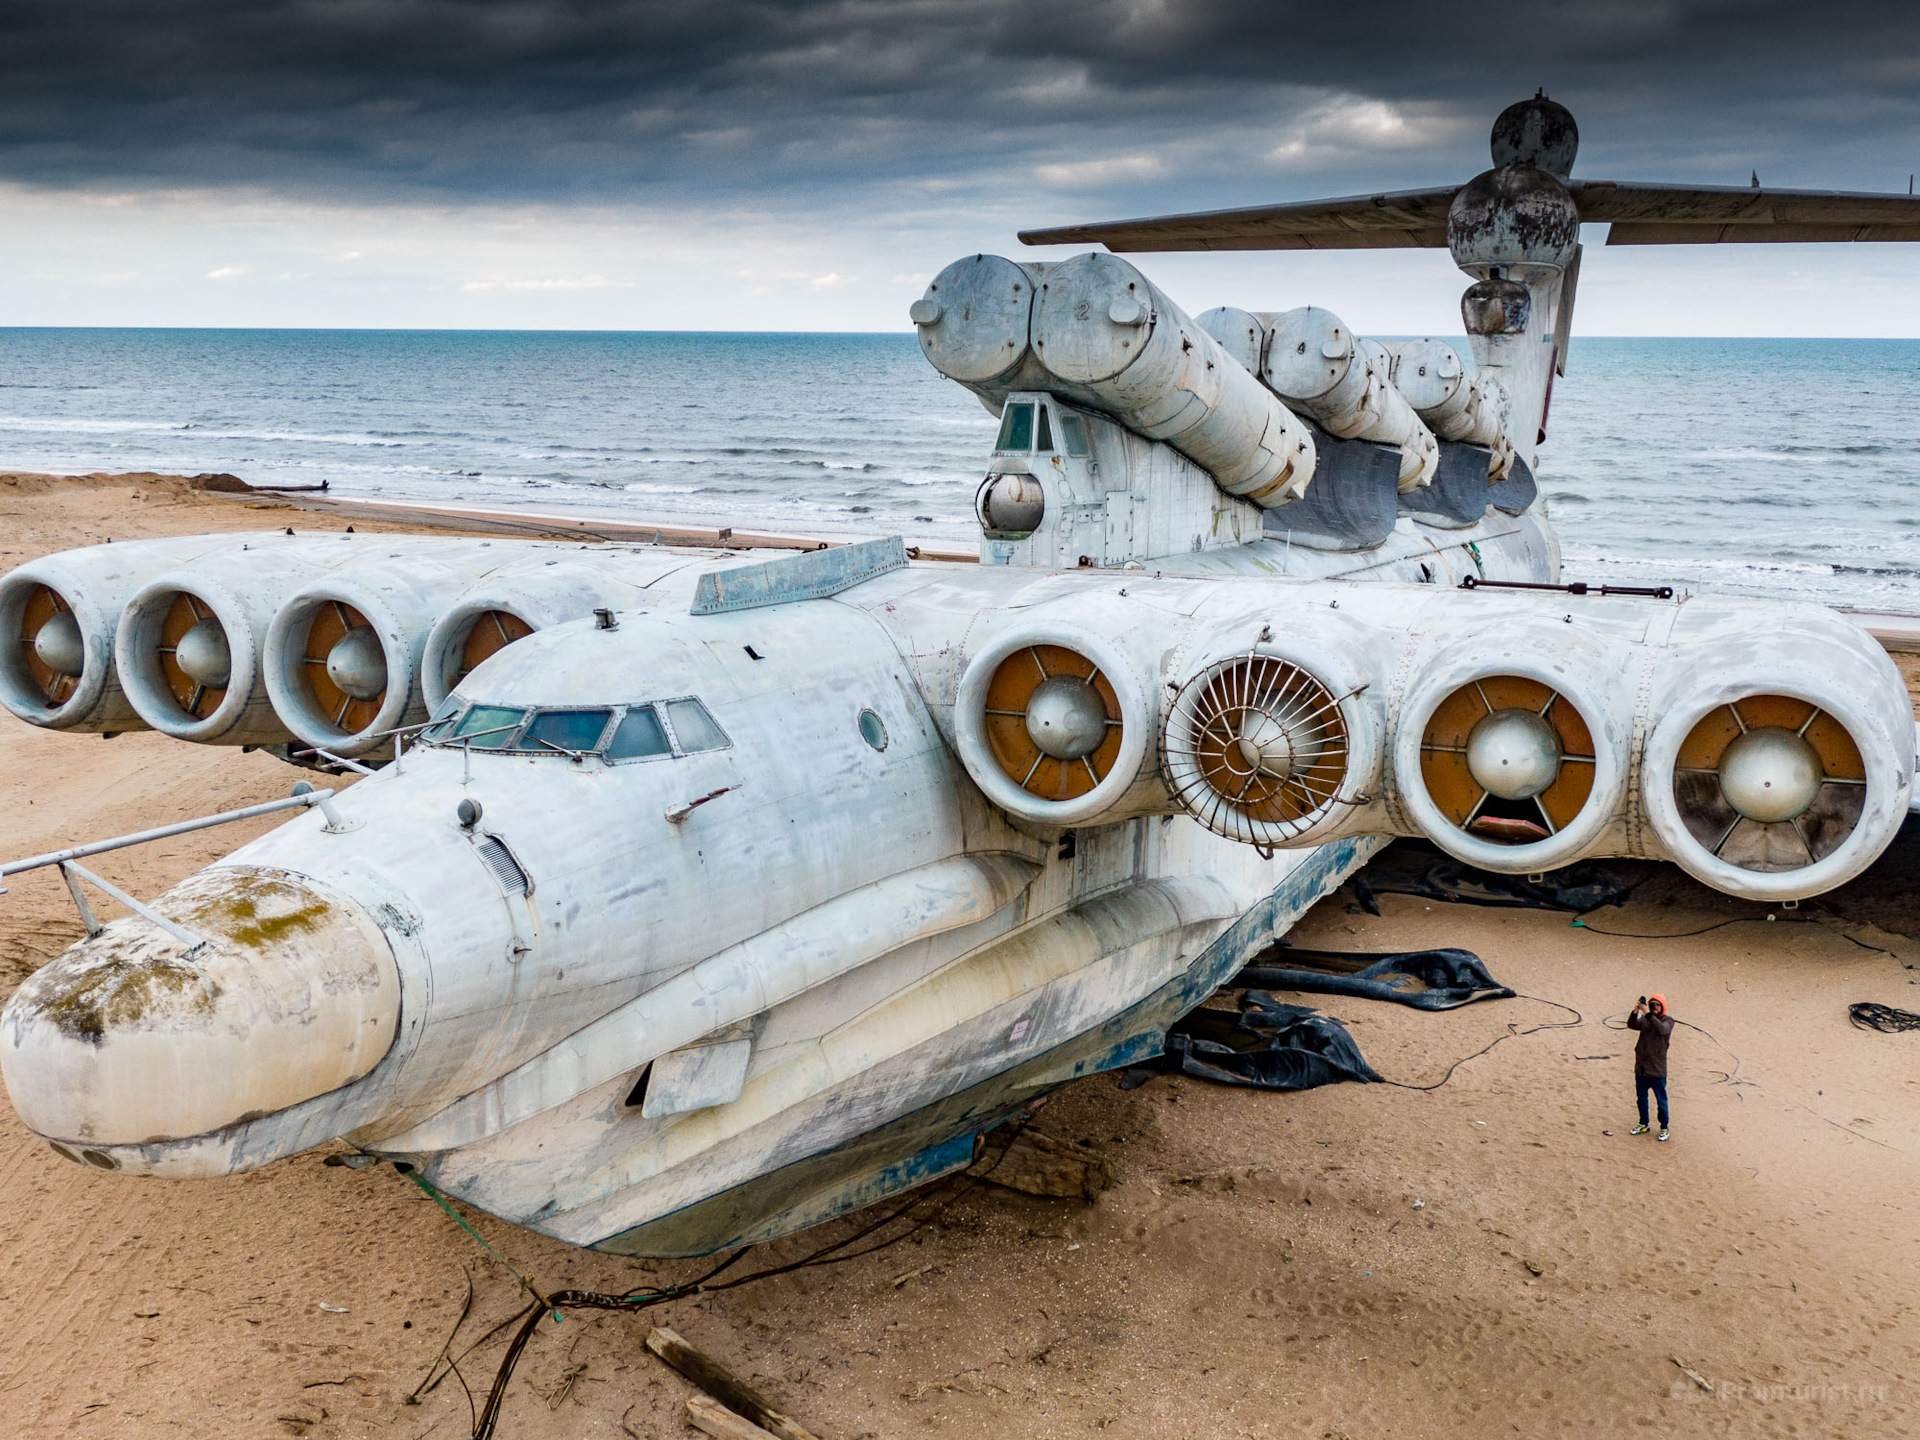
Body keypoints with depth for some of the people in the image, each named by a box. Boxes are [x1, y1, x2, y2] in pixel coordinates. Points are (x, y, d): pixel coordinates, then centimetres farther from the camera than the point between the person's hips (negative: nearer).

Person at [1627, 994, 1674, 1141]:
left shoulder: (1668, 1020, -8)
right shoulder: (1645, 1019, 5)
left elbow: (1662, 1029, -30)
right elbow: (1631, 1025, -13)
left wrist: (1648, 1013, -35)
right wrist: (1635, 1011, -28)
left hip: (1657, 1069, -5)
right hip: (1641, 1066, 5)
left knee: (1661, 1100, 5)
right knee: (1641, 1097, 15)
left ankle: (1664, 1128, 18)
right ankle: (1643, 1124, 30)